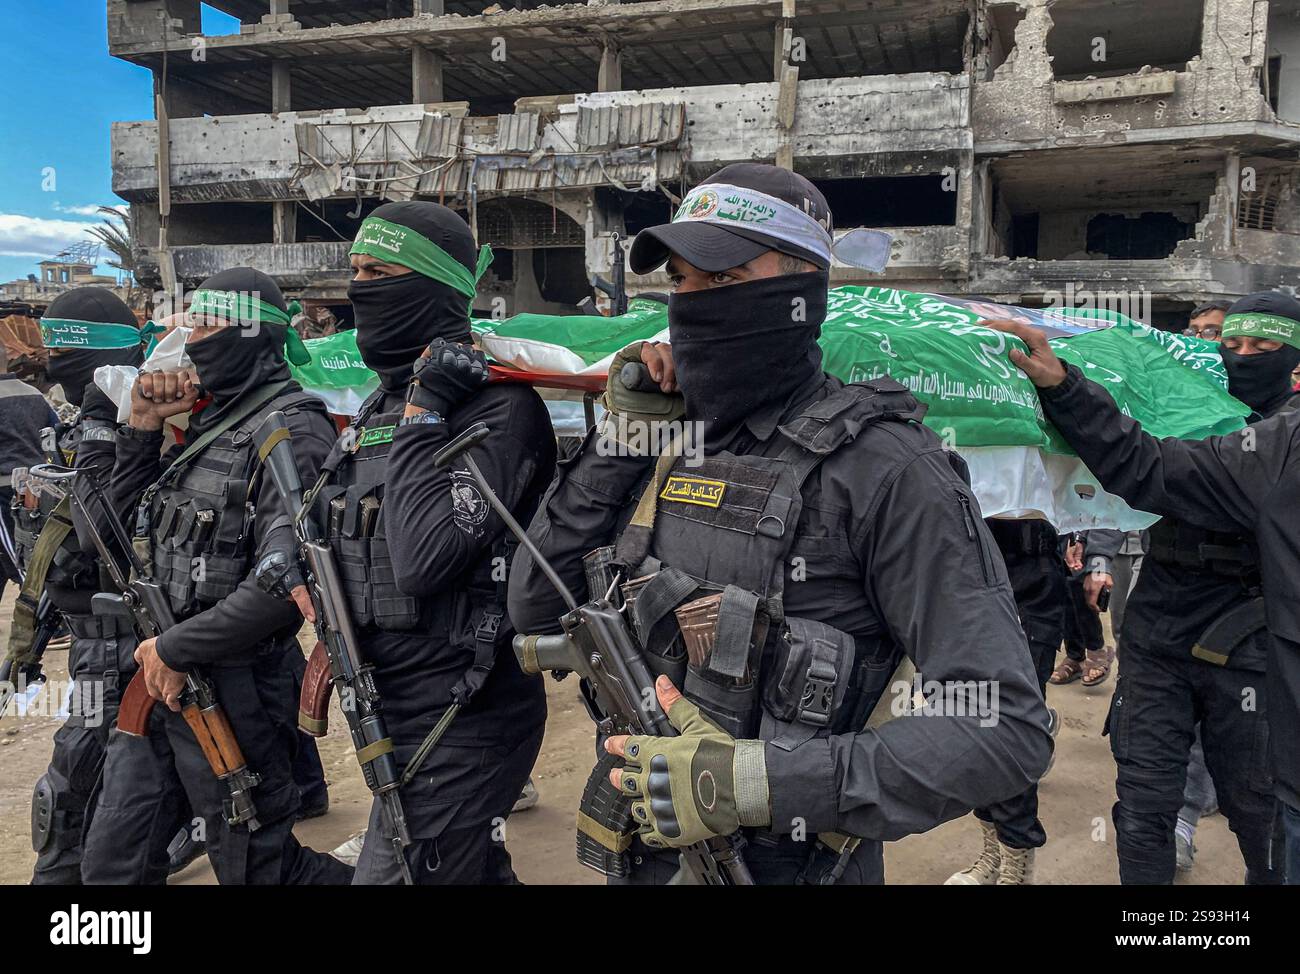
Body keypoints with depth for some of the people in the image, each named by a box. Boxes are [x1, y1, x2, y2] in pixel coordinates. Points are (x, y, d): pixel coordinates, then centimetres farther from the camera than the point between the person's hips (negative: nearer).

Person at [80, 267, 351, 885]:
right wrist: (143, 424, 3)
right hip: (161, 672, 8)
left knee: (256, 867, 8)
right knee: (113, 861, 17)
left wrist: (176, 649, -18)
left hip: (230, 686, -8)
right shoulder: (207, 419, 10)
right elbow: (132, 515, 17)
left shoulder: (291, 431, -17)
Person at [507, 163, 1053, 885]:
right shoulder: (673, 448, 1)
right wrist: (622, 438, -7)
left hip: (788, 863, -6)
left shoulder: (881, 466, -19)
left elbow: (1009, 727, -22)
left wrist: (757, 782, -28)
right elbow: (535, 608, 2)